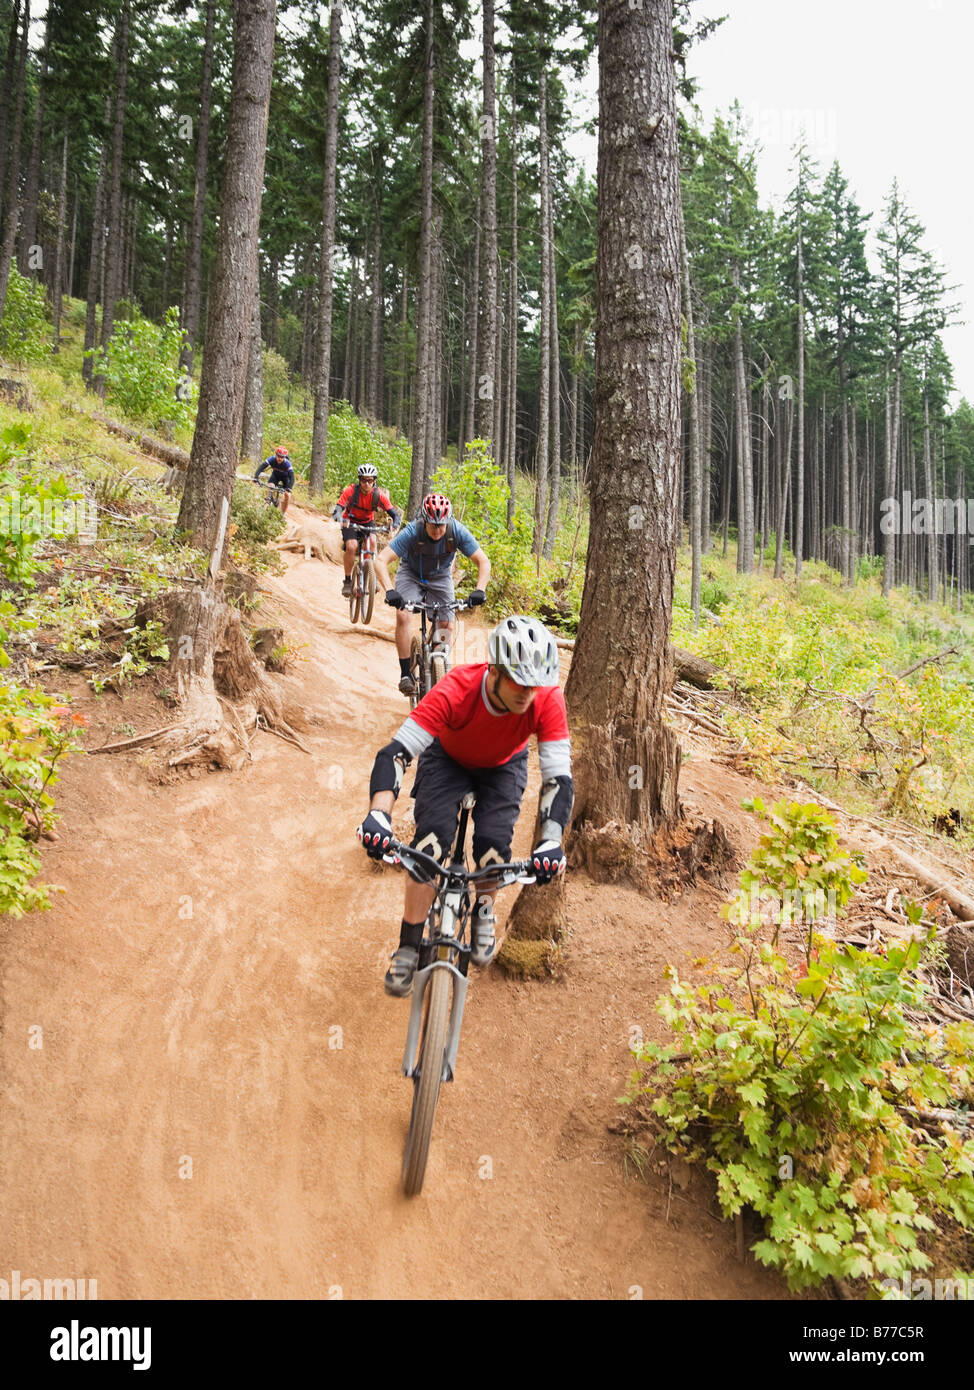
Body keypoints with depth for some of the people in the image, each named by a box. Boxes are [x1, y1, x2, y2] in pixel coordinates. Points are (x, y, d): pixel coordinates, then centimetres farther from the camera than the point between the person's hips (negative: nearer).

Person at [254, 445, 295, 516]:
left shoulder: (287, 463, -36)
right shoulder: (272, 459, -31)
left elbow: (292, 477, -40)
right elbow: (261, 467, -36)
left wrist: (289, 488, -55)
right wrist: (256, 477, -52)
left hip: (285, 477, -2)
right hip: (275, 475, 2)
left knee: (287, 494, -16)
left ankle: (284, 513, 4)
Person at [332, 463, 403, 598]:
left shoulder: (379, 495, -21)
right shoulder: (351, 490, -25)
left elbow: (395, 513, -23)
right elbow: (338, 509, -31)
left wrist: (395, 525, -45)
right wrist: (340, 519, -54)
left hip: (367, 523, 2)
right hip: (350, 523, -1)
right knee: (352, 546, -27)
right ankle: (347, 581, -11)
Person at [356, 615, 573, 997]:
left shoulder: (548, 700, -35)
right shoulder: (456, 690, -40)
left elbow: (559, 777, -36)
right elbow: (395, 752, -44)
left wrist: (551, 842, -51)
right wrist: (378, 814, -60)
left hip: (503, 766, 1)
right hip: (448, 758, -1)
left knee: (494, 847, -18)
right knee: (431, 842, -21)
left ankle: (483, 913, 16)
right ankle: (409, 947, -6)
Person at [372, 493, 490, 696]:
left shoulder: (457, 531, -28)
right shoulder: (412, 532, -33)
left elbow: (483, 561, -23)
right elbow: (381, 561, -37)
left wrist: (479, 590, -38)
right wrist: (390, 591, -51)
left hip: (440, 577, 2)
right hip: (411, 574, -2)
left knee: (446, 627, -8)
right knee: (403, 616, -23)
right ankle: (405, 674, -15)